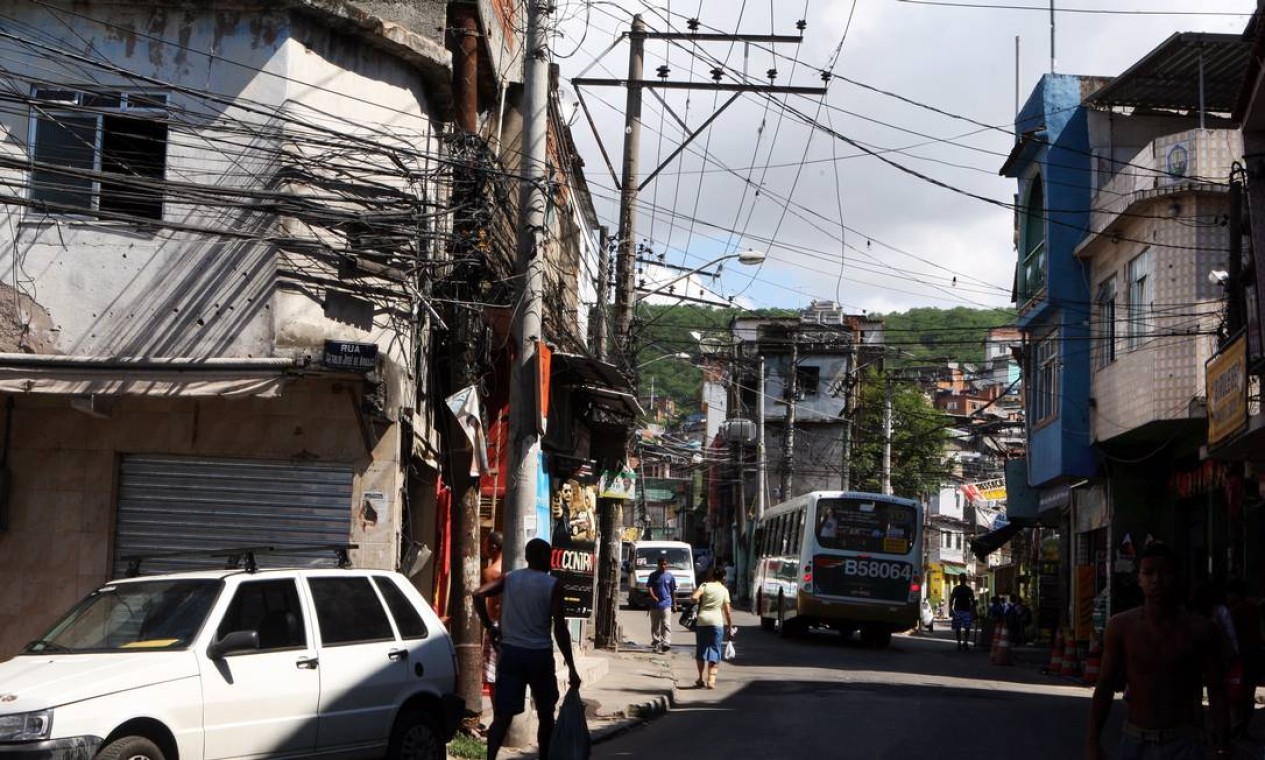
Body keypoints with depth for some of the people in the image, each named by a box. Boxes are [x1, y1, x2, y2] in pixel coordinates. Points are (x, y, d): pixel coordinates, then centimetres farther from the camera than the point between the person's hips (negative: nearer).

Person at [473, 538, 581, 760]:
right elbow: (559, 628, -11)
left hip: (510, 652, 3)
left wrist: (490, 627, 2)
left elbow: (479, 594, -9)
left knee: (503, 714, -1)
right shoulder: (552, 585, -6)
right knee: (545, 715, 15)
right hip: (539, 654, -3)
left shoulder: (509, 579, 5)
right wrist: (571, 668, -8)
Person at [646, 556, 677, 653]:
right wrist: (653, 596, -22)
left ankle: (666, 643, -21)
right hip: (654, 604, 2)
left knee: (666, 624, -13)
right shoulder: (653, 575, 4)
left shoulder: (670, 576, 5)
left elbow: (673, 591, 9)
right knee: (655, 626, 8)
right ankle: (655, 643, 17)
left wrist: (674, 604, 8)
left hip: (666, 604, -1)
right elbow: (649, 587, -3)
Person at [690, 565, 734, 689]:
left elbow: (694, 597, -13)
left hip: (702, 619, 1)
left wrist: (699, 602, 8)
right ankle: (711, 679, -8)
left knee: (701, 650, 15)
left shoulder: (705, 585, 2)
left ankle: (701, 678, 19)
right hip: (717, 621, -1)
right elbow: (728, 611, 1)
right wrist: (730, 627, 8)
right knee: (715, 651, 5)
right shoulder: (724, 590, 4)